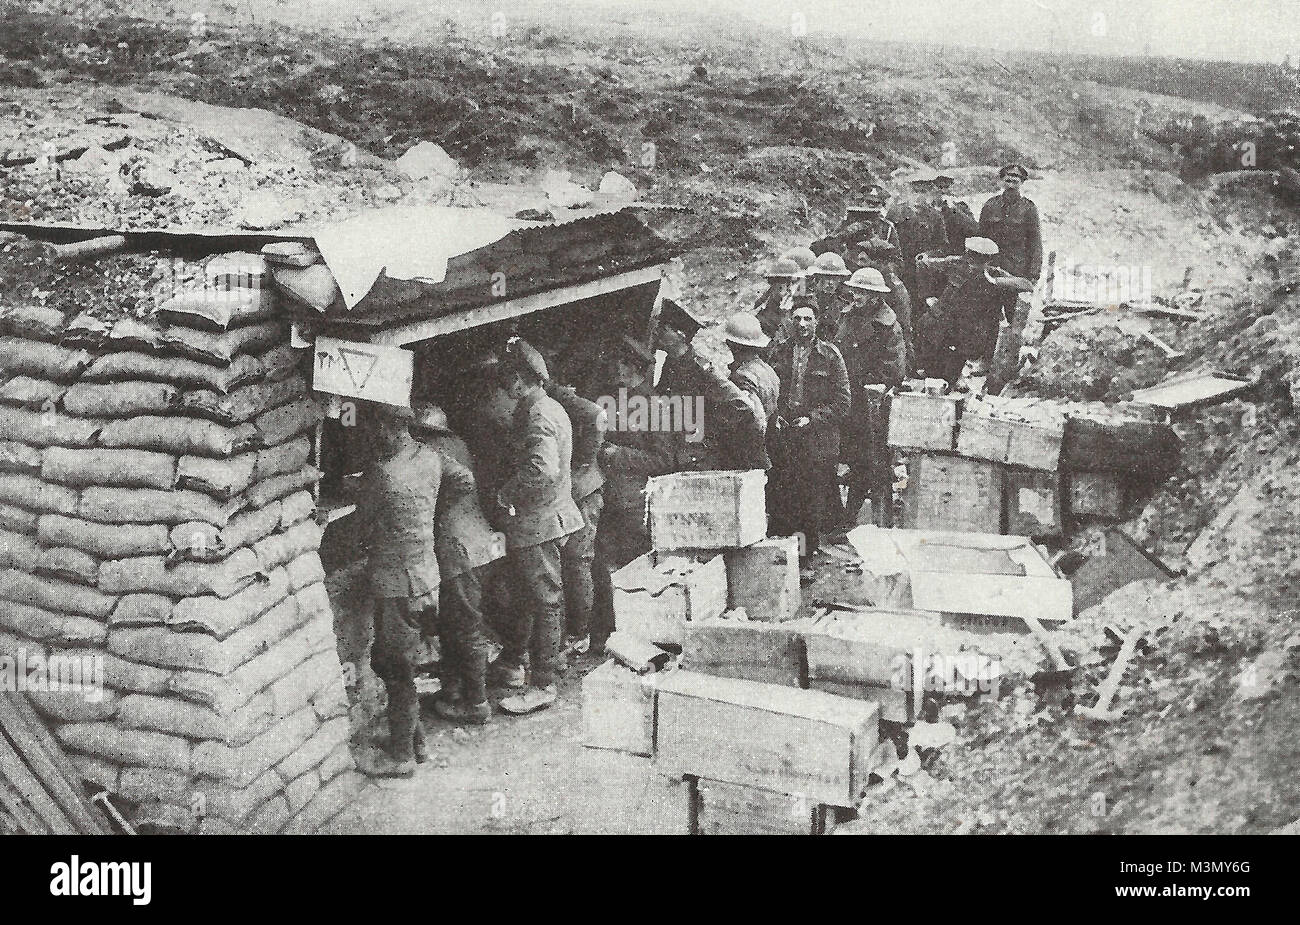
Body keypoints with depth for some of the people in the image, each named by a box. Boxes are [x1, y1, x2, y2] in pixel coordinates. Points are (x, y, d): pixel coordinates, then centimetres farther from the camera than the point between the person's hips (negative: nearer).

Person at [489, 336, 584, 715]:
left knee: (544, 600, -3)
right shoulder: (549, 407, 12)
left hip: (538, 521, -10)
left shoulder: (538, 415, -21)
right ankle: (511, 663, 35)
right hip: (545, 517, 10)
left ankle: (543, 686, 5)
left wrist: (506, 495, -21)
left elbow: (542, 469, -35)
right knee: (528, 595, 21)